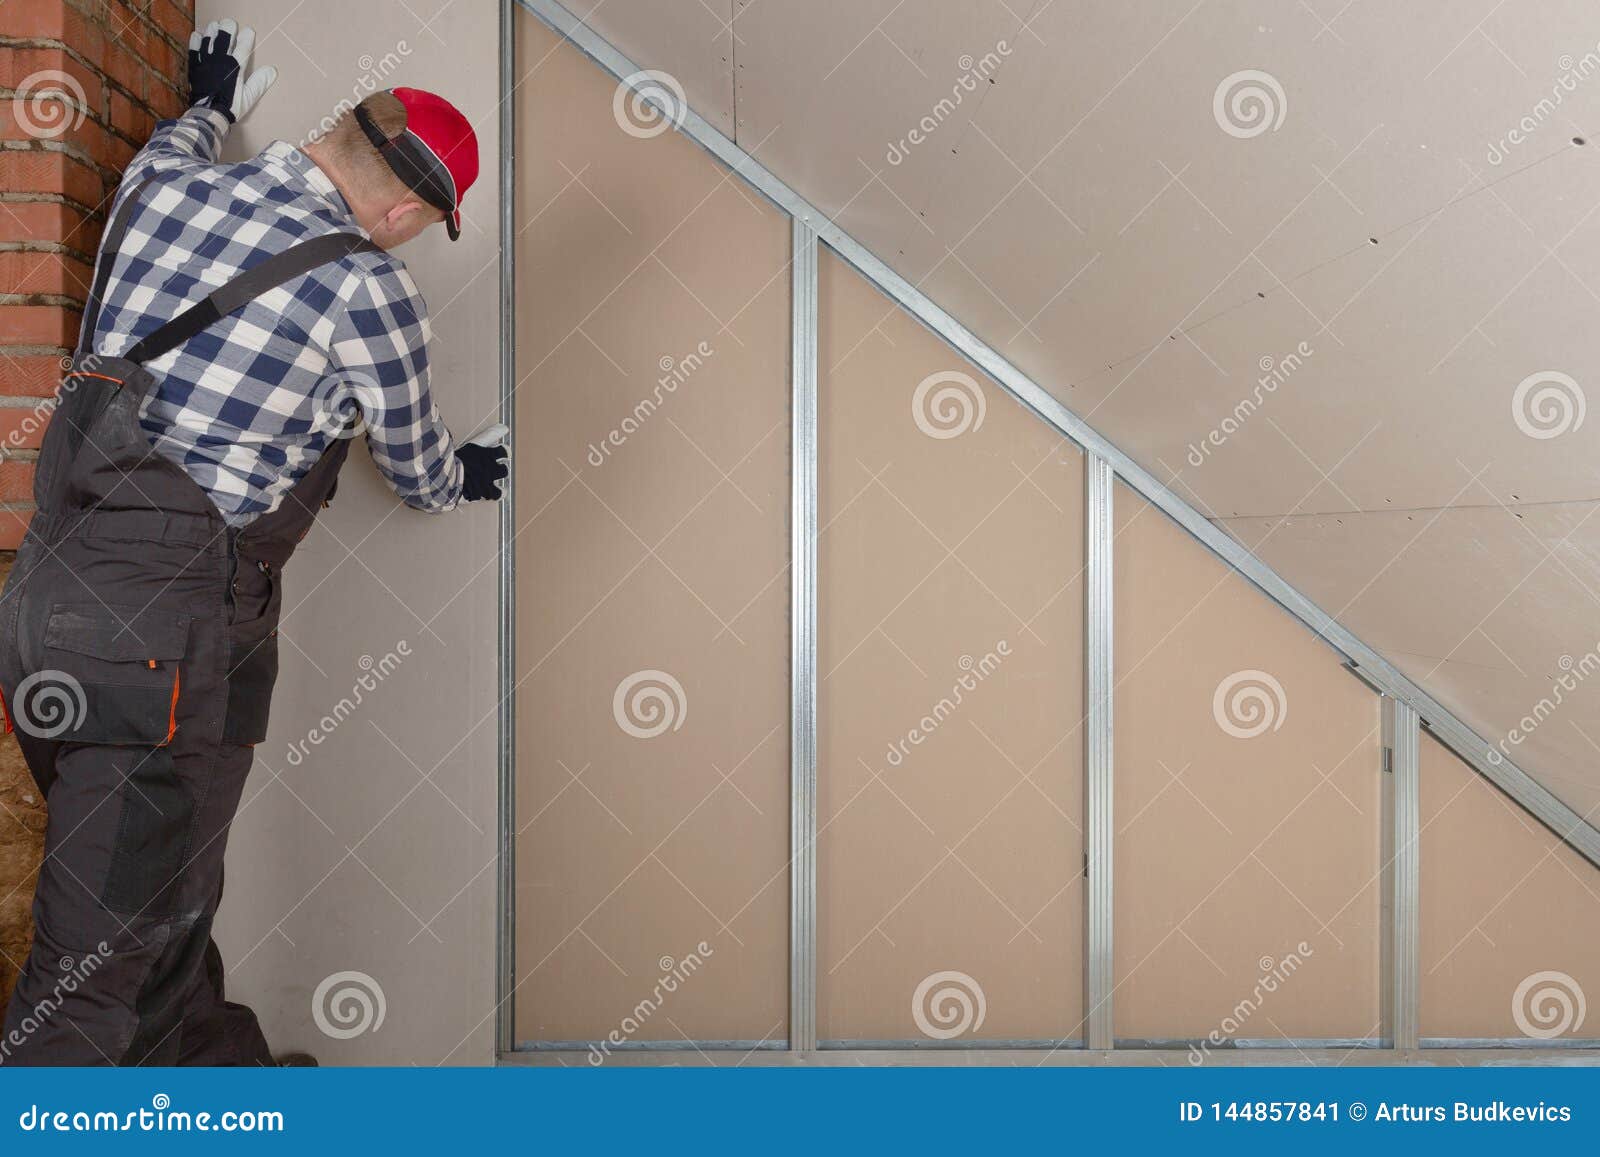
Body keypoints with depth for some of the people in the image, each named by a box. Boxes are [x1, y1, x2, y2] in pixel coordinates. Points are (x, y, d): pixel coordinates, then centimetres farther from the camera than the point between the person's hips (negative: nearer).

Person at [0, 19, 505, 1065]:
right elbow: (418, 473, 9)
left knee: (169, 897, 23)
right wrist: (463, 479, 31)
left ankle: (219, 1068, 42)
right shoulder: (371, 293, -9)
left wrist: (213, 109, 57)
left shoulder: (165, 186, 7)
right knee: (101, 962, 1)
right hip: (165, 641, -8)